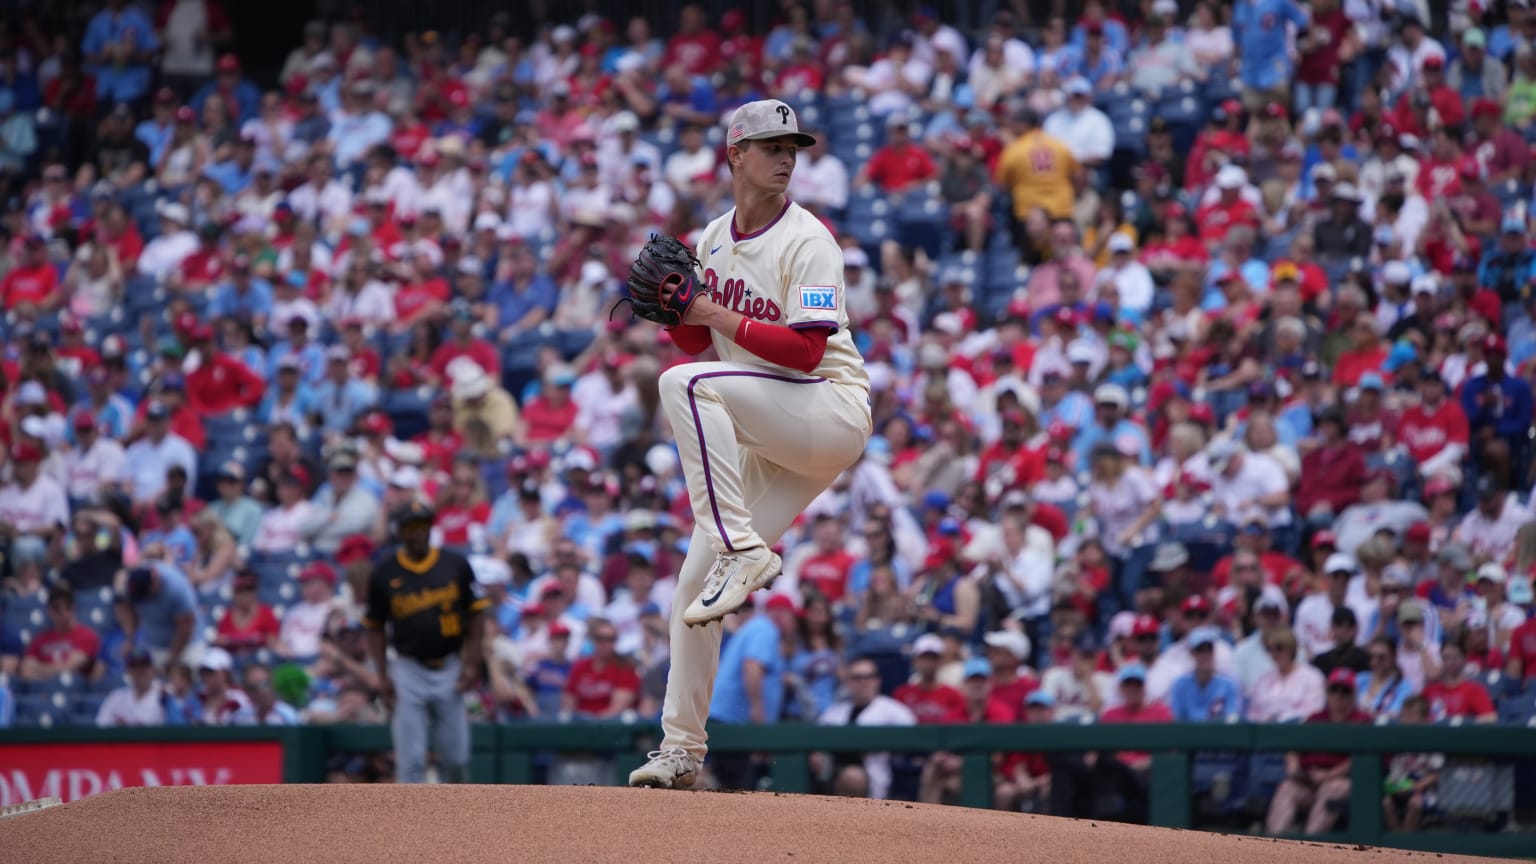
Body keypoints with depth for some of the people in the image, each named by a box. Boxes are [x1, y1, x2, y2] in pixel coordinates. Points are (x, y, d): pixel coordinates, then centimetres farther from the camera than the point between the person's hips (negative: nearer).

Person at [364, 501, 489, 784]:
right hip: (408, 672, -1)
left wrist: (471, 664, -3)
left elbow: (474, 618, 6)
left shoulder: (456, 566, 3)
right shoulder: (385, 574, 1)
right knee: (410, 760, -6)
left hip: (449, 670, 1)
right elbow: (375, 628, 6)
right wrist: (383, 676, -2)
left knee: (455, 758, 3)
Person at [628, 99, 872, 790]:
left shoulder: (807, 241, -9)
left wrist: (716, 312, -16)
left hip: (830, 408, -7)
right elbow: (696, 341, 19)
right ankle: (681, 748, 11)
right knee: (696, 578, 2)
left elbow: (806, 349, -19)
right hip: (766, 441, 7)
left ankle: (743, 551, -32)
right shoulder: (714, 241, 12)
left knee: (685, 386, -30)